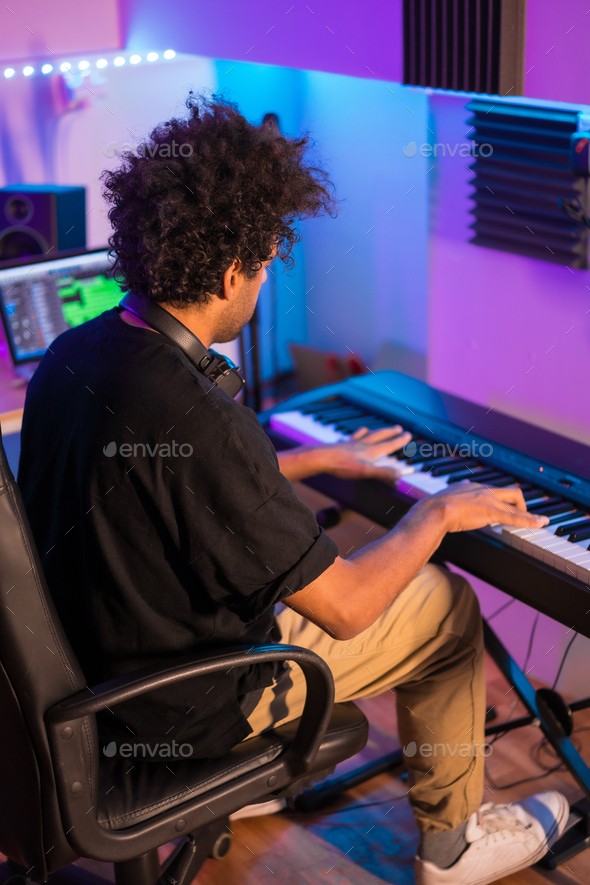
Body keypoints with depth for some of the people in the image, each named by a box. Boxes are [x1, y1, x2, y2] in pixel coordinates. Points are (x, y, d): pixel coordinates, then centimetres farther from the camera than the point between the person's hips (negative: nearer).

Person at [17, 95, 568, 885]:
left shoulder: (72, 354, -7)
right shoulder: (197, 418, -34)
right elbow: (347, 608, -24)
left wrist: (319, 459, 19)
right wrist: (441, 511, -7)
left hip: (82, 659, 8)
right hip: (175, 711, -8)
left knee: (301, 551, 30)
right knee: (449, 607, 7)